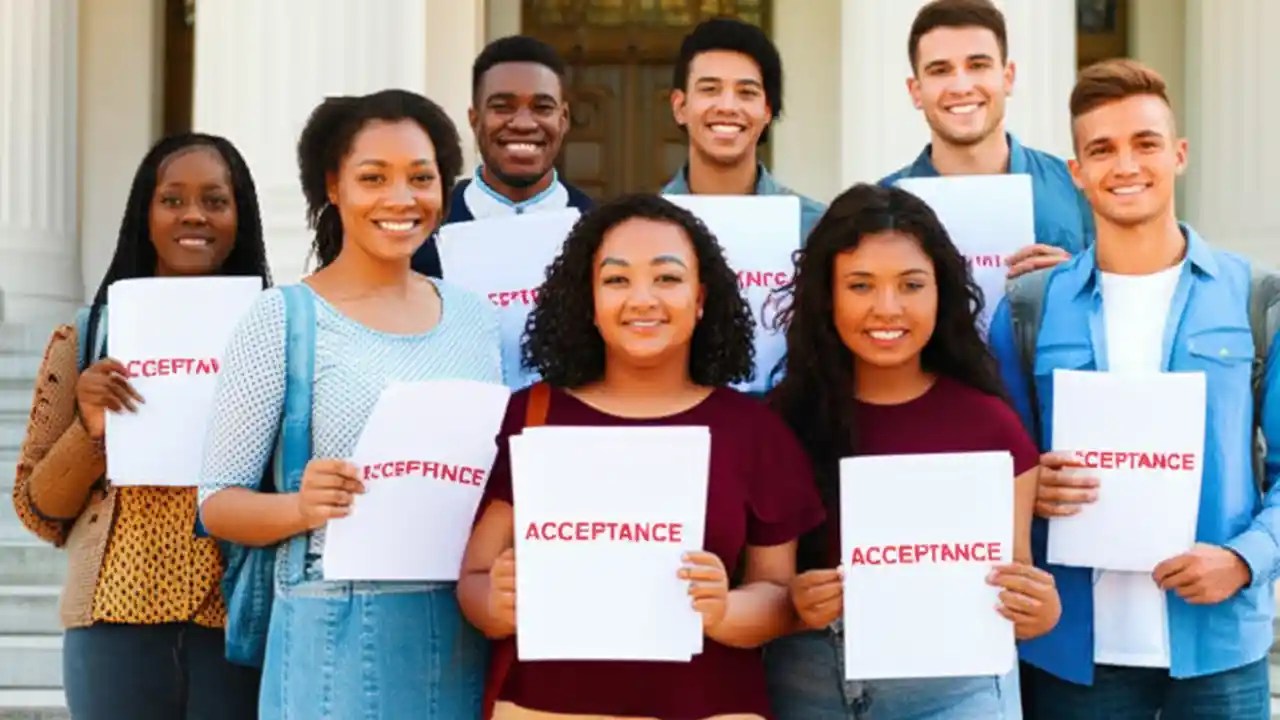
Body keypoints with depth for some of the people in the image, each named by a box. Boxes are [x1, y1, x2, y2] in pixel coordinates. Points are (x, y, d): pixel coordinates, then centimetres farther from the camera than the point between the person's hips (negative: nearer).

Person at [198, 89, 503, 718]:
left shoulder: (474, 318, 9)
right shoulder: (283, 319, -5)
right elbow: (217, 503, -5)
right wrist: (301, 507, -23)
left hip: (465, 634, 4)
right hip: (338, 635, -4)